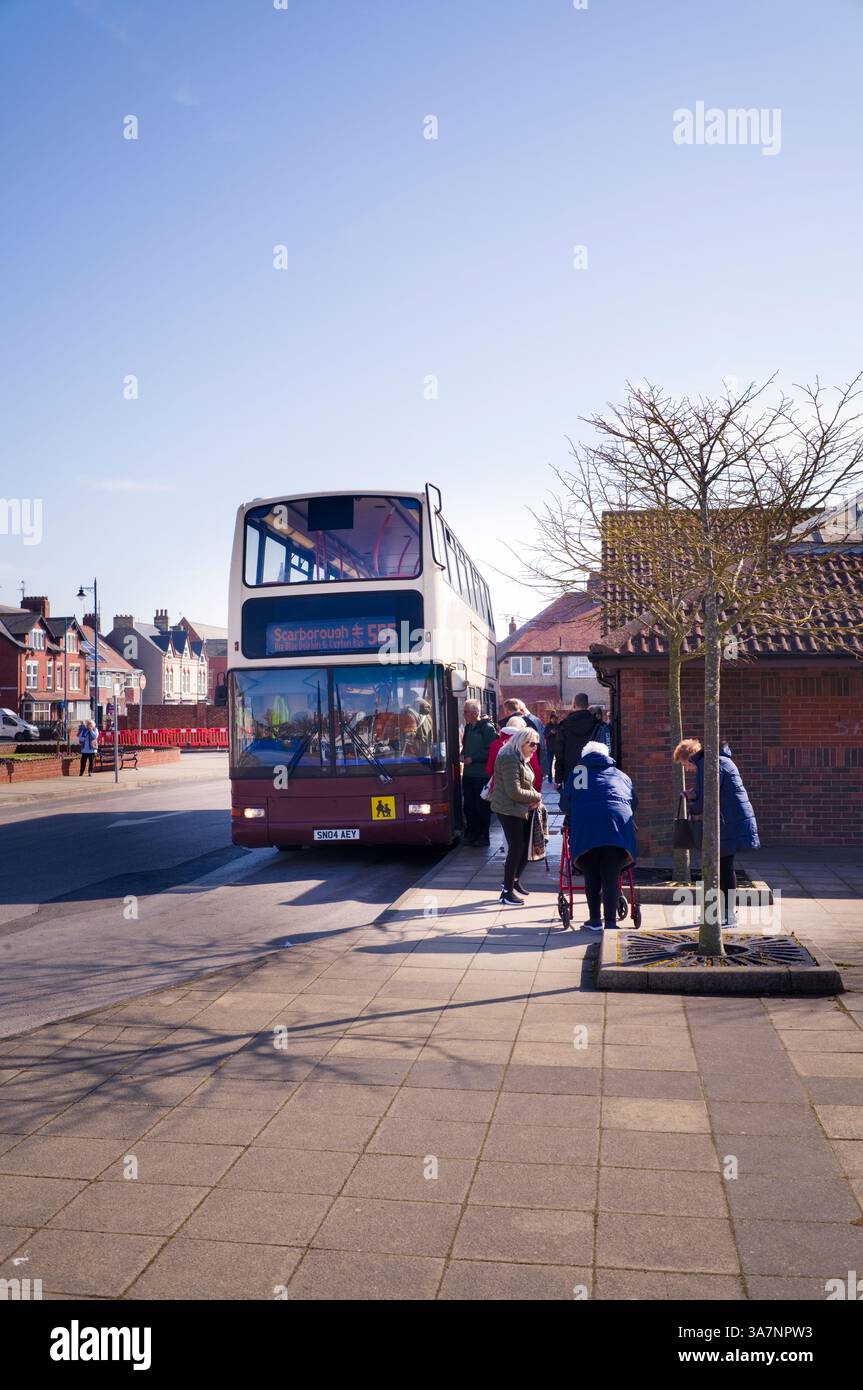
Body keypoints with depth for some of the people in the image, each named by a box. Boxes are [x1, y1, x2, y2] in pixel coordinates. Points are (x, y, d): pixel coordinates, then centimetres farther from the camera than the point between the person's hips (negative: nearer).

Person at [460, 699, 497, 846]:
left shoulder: (487, 727, -11)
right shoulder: (468, 727, 13)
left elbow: (491, 751, -15)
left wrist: (473, 759, -16)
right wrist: (463, 755, 4)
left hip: (482, 774, -7)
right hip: (468, 773, 7)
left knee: (482, 807, 0)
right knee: (469, 806, 10)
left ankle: (483, 836, 9)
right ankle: (471, 833, 19)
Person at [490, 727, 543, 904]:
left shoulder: (521, 758, 13)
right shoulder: (510, 759, -20)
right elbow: (514, 792, -24)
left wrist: (534, 798, 2)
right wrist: (536, 797, -12)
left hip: (521, 810, 10)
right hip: (509, 810, -10)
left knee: (524, 847, 13)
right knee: (516, 848, -7)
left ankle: (514, 882, 30)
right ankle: (507, 892, 2)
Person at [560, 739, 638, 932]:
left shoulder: (577, 771, 22)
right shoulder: (620, 775, 27)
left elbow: (565, 804, 19)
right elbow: (634, 802, 28)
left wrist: (572, 817, 39)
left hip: (586, 827, -1)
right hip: (618, 824, 1)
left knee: (591, 876, 10)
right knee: (612, 877, 6)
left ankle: (595, 920, 13)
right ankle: (610, 921, 3)